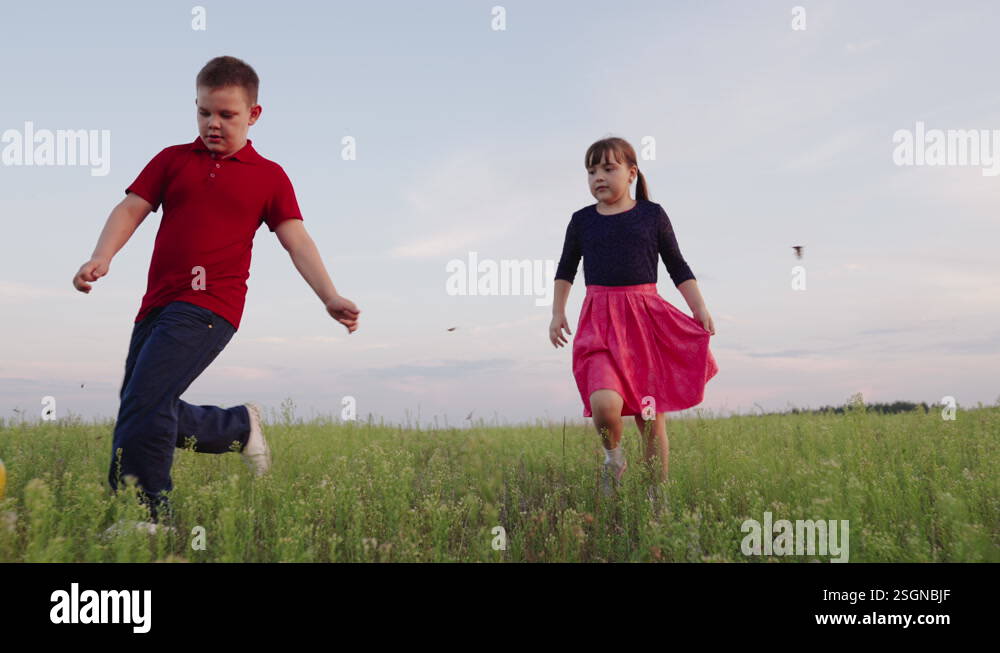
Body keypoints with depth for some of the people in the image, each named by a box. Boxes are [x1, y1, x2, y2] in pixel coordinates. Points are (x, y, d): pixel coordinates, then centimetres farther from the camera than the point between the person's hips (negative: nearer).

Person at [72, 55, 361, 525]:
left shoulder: (268, 176, 8)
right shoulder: (172, 160, 15)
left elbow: (296, 240, 4)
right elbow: (132, 208, 8)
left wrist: (330, 297, -8)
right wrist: (101, 257, -10)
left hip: (209, 306, -6)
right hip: (158, 303, 6)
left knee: (144, 403, -19)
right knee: (147, 414, 10)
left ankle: (146, 514, -7)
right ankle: (241, 425, 28)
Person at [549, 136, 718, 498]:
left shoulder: (652, 214, 7)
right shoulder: (582, 220, 10)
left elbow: (678, 267, 11)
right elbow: (566, 269, 21)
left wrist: (700, 309, 3)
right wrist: (557, 312, 12)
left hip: (647, 317, 0)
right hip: (600, 321, 0)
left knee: (651, 419, 4)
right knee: (605, 404, -24)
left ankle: (657, 496, 18)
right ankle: (613, 457, 7)